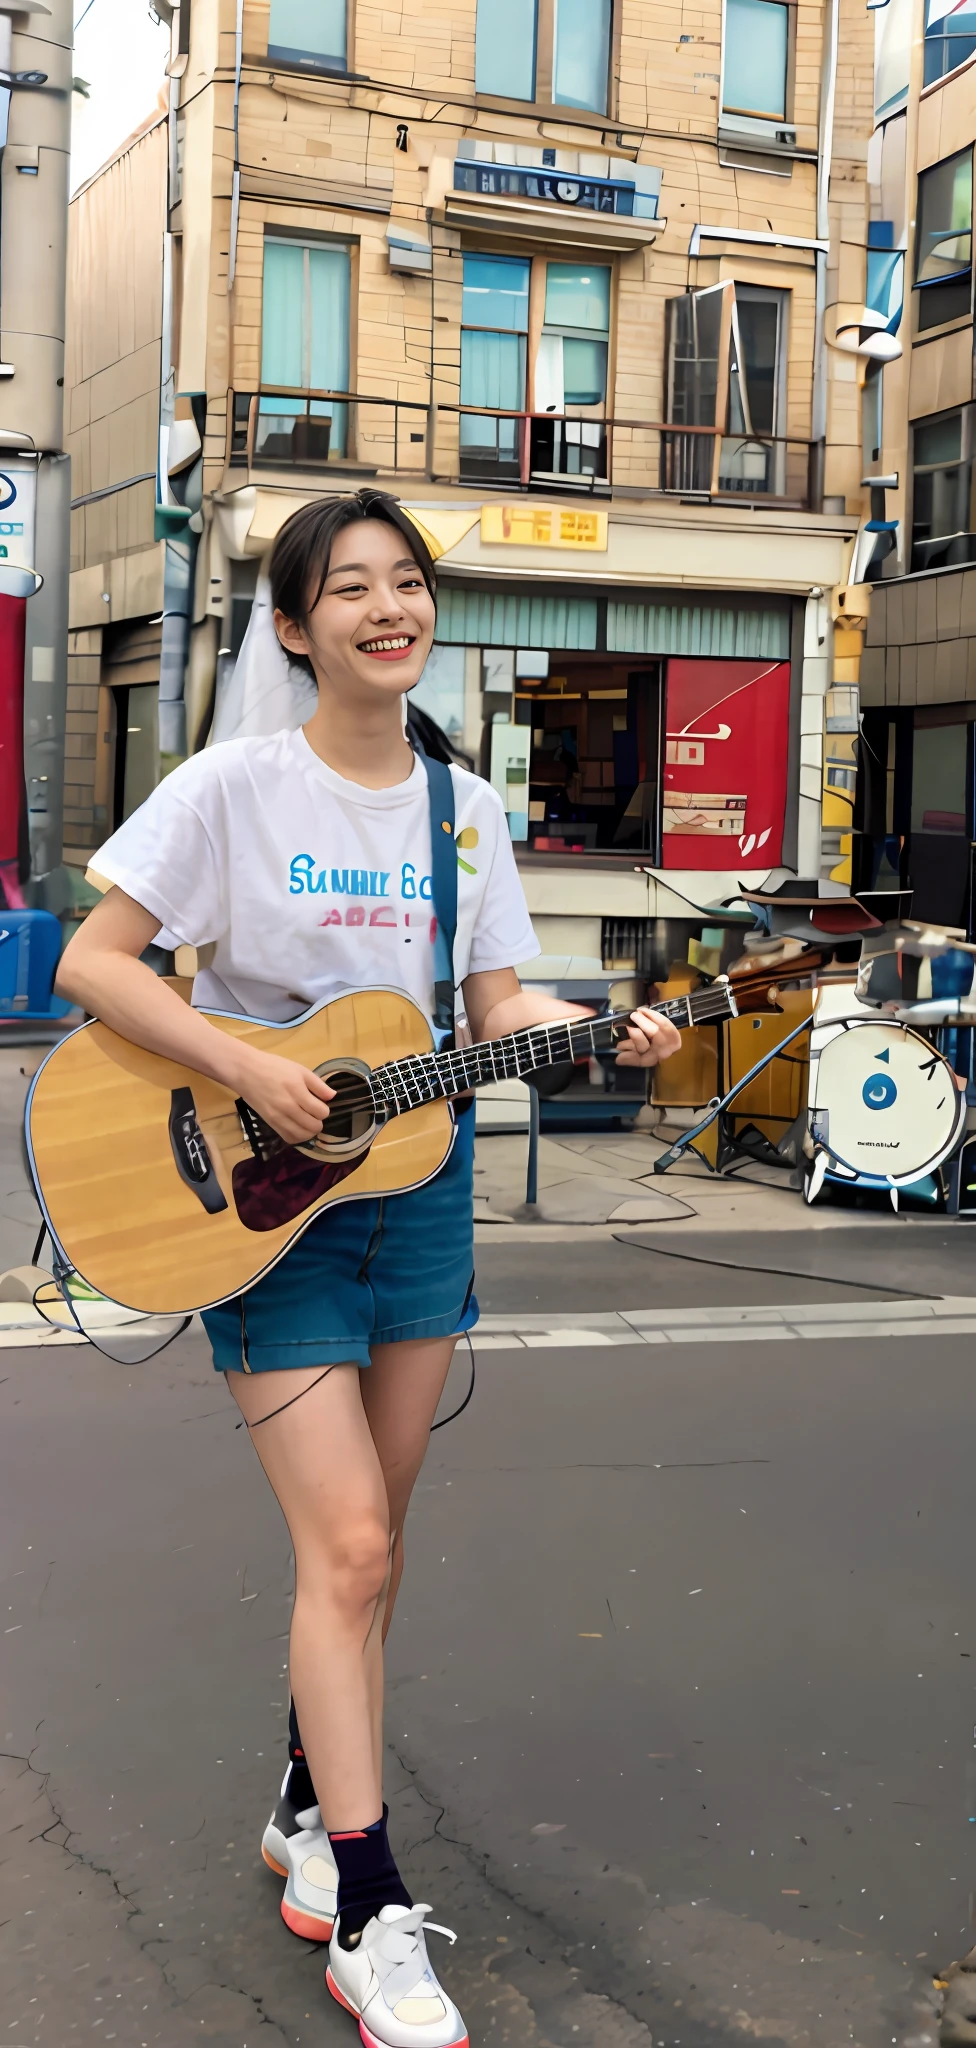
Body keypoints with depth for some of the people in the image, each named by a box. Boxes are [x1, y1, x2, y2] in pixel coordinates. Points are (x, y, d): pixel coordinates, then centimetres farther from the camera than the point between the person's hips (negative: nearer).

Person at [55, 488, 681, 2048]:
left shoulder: (465, 806, 6)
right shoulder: (235, 786, -9)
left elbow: (496, 1005, 7)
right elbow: (94, 963, -11)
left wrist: (604, 1034, -12)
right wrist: (248, 1075, -20)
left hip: (417, 1187, 5)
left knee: (367, 1542, 13)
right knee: (349, 1551, -9)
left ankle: (312, 1807, 34)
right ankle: (371, 1919, 3)